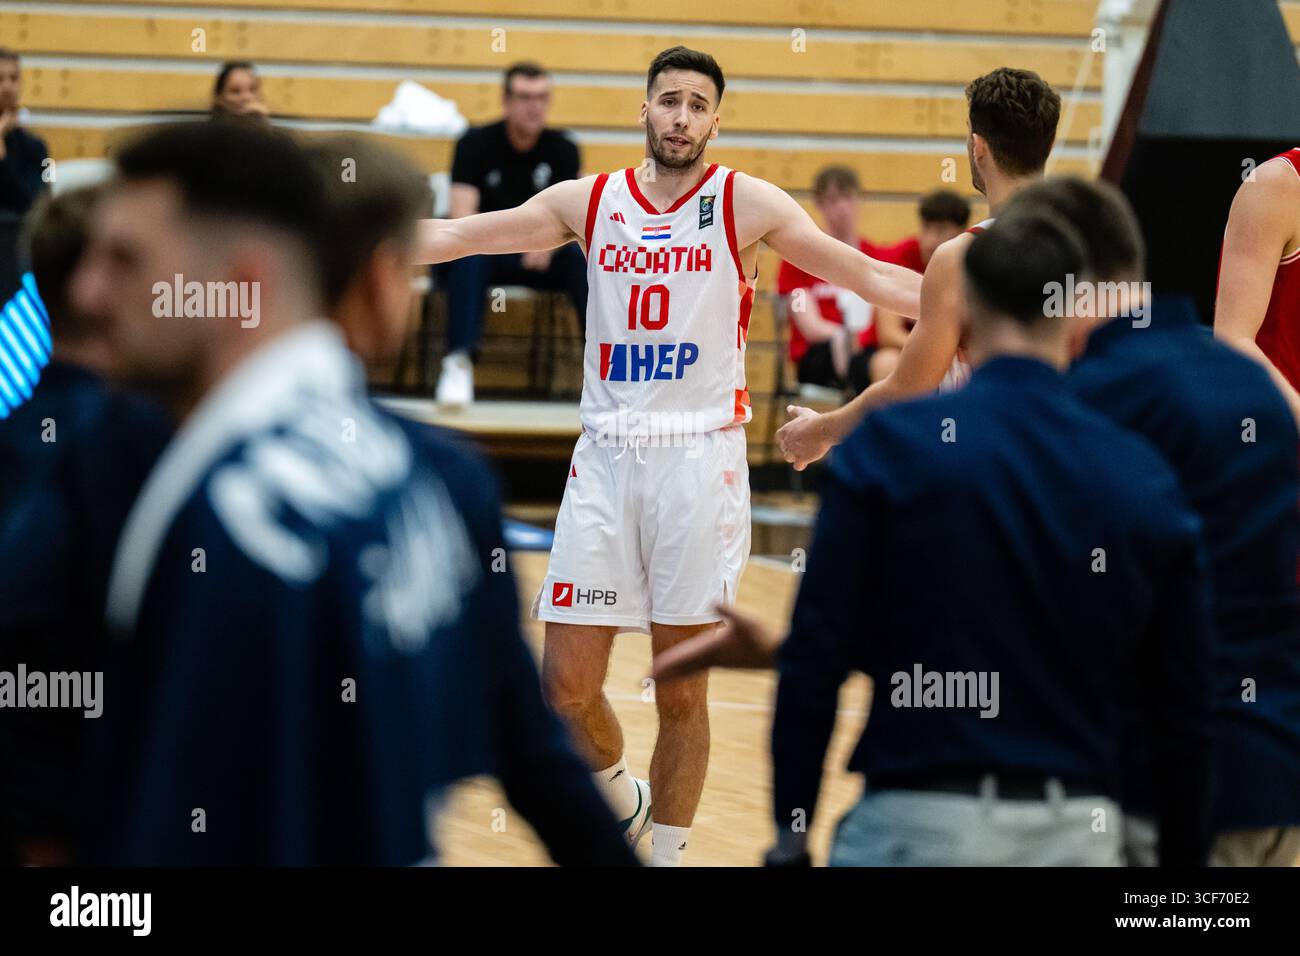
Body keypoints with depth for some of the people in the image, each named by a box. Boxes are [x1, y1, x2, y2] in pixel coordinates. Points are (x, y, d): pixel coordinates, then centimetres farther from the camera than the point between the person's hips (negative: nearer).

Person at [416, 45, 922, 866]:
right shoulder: (588, 203, 7)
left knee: (682, 694, 0)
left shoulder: (745, 204, -1)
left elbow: (866, 276, -4)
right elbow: (454, 237, 6)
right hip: (605, 458, 2)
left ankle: (667, 853, 14)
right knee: (568, 685, 1)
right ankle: (620, 799, 30)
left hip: (700, 458, -2)